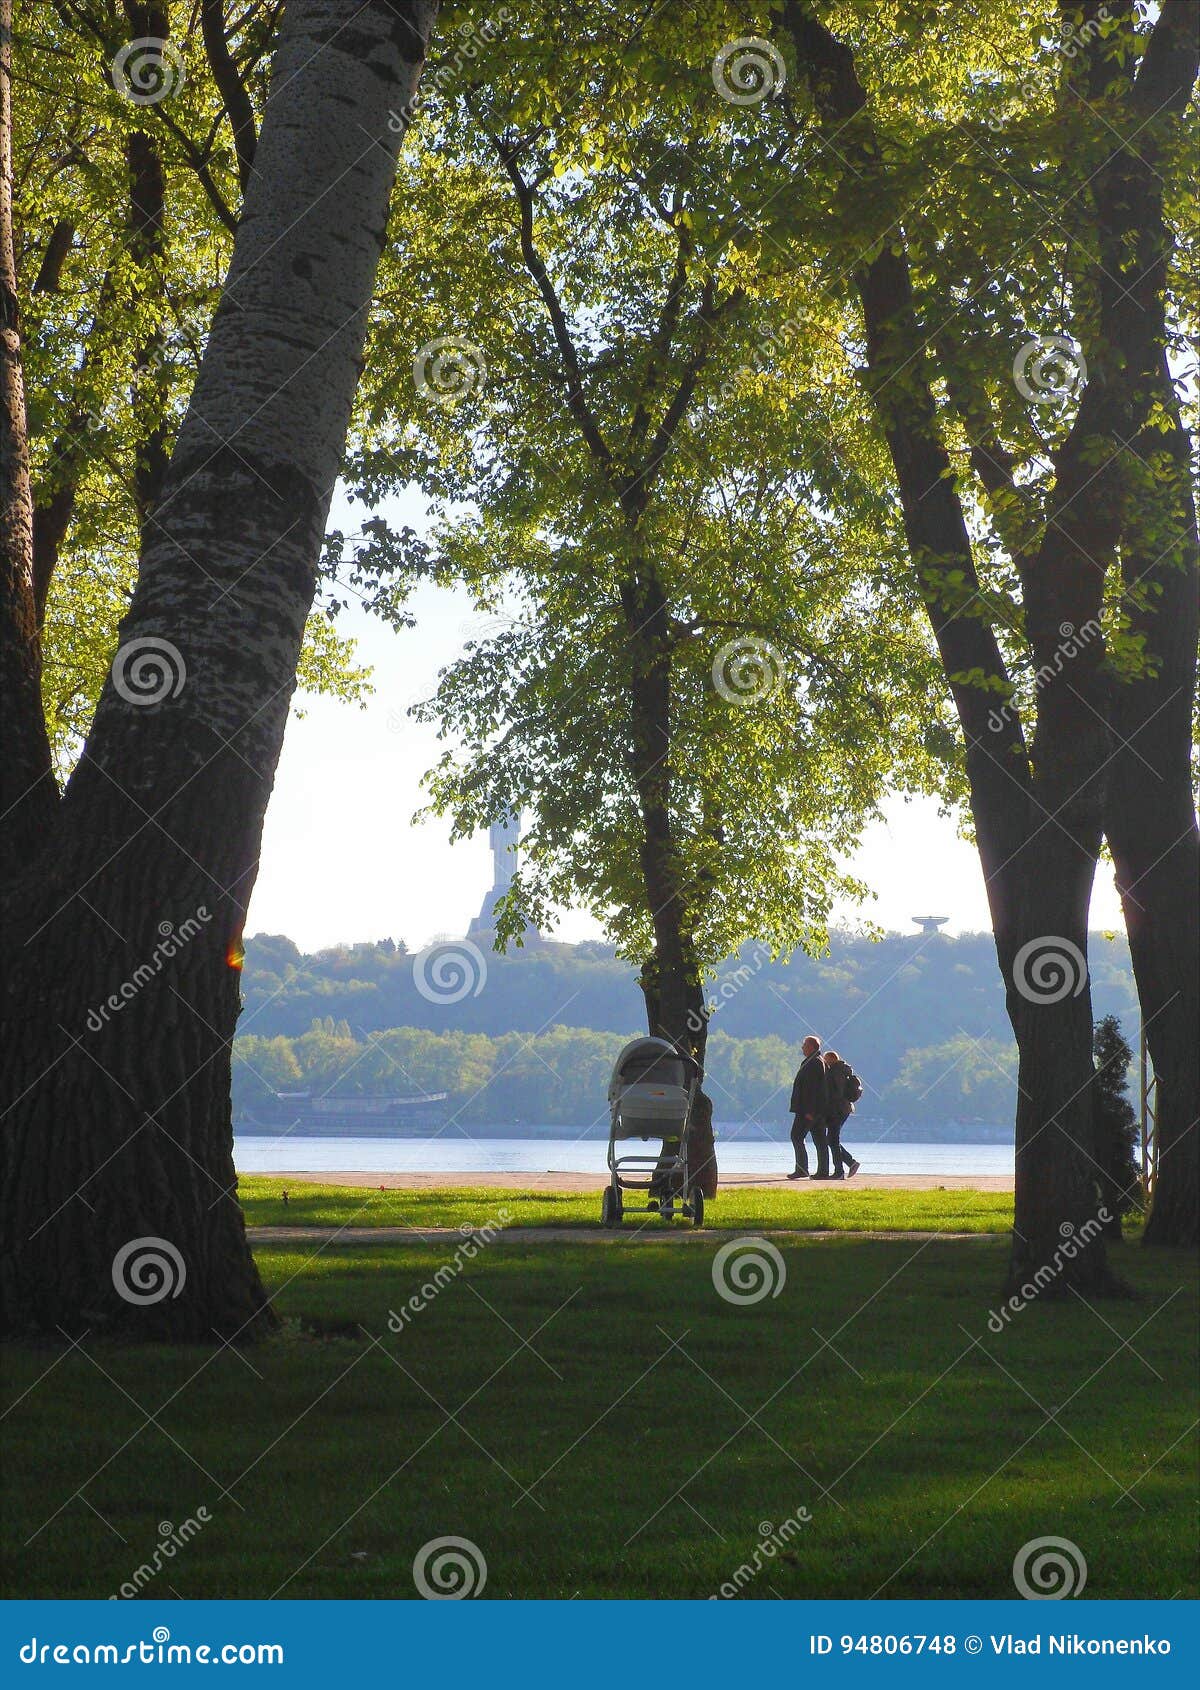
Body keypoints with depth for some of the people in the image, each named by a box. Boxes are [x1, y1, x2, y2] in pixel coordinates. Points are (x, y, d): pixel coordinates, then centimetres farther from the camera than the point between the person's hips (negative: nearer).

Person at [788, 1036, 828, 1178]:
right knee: (820, 1140, 7)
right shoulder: (820, 1062, 18)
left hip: (808, 1109, -10)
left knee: (797, 1136, -5)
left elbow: (811, 1088, -21)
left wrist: (809, 1111, -24)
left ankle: (801, 1169, -8)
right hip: (818, 1109, 10)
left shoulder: (813, 1063, -14)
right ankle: (823, 1171, 7)